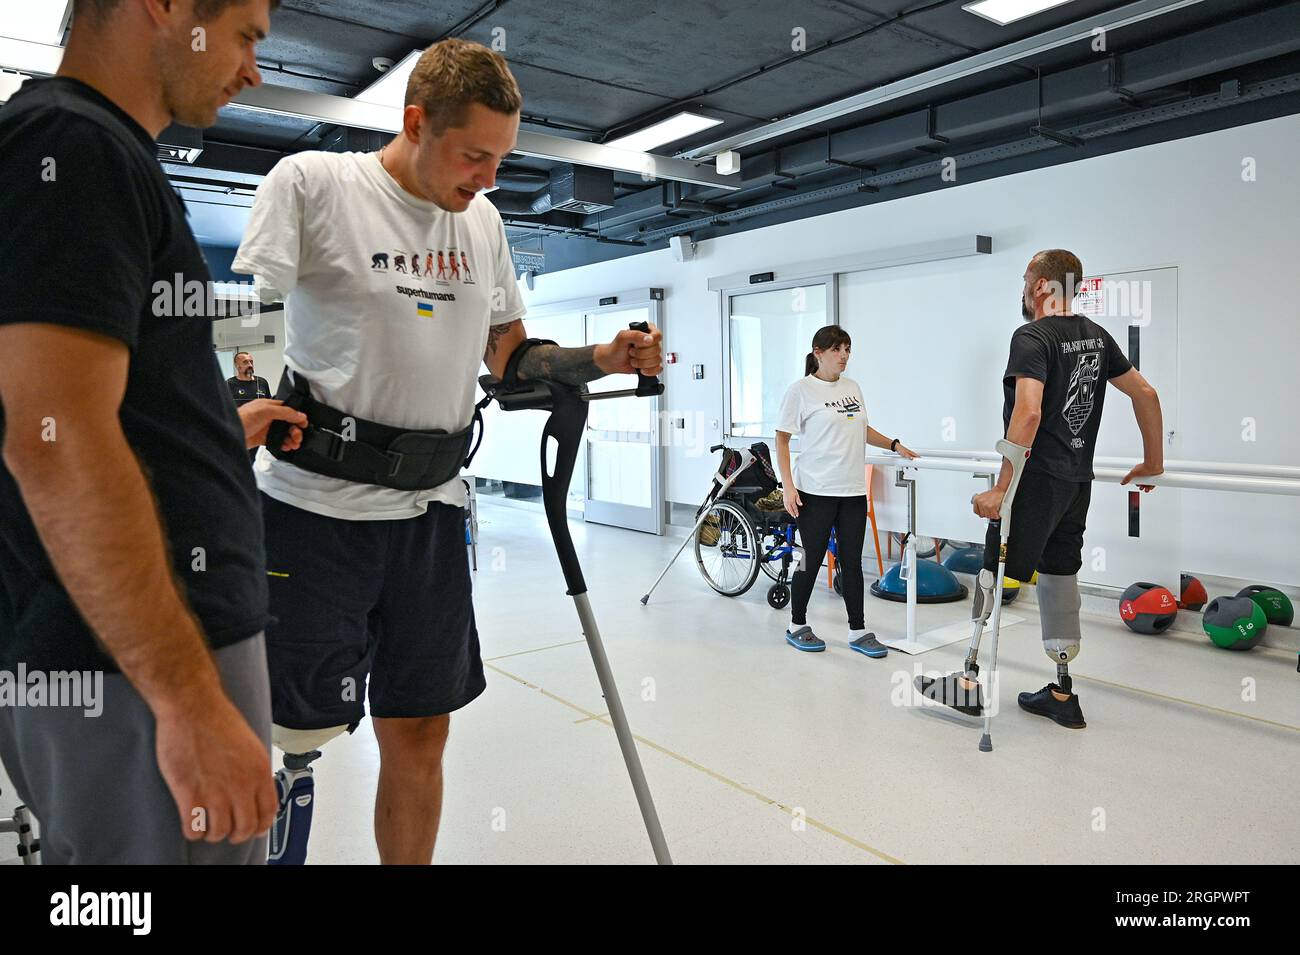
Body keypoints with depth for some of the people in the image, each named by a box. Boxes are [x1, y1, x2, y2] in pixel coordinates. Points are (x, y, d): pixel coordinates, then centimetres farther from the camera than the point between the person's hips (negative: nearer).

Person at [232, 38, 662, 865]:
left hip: (429, 508, 5)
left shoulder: (483, 220, 13)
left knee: (420, 730, 11)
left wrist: (605, 359, 1)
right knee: (294, 733, 1)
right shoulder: (311, 183, -3)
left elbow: (511, 354, 17)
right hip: (316, 506, -4)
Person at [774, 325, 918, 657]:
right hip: (816, 492, -5)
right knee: (813, 559, 2)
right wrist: (788, 486, -13)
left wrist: (894, 445, 12)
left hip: (853, 491, 6)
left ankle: (858, 632, 17)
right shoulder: (801, 390, -6)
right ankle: (797, 626, 20)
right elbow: (782, 439, -6)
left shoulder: (852, 387, 12)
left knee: (851, 561, 9)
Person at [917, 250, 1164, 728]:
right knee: (1059, 576, 13)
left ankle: (970, 683, 9)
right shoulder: (1096, 335, 13)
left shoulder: (1032, 338, -13)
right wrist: (1153, 462, 26)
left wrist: (1002, 488, -24)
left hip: (1038, 479, -8)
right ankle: (1062, 696, 20)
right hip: (1078, 479, 8)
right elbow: (1146, 393, 18)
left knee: (996, 574, 0)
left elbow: (1029, 413, -25)